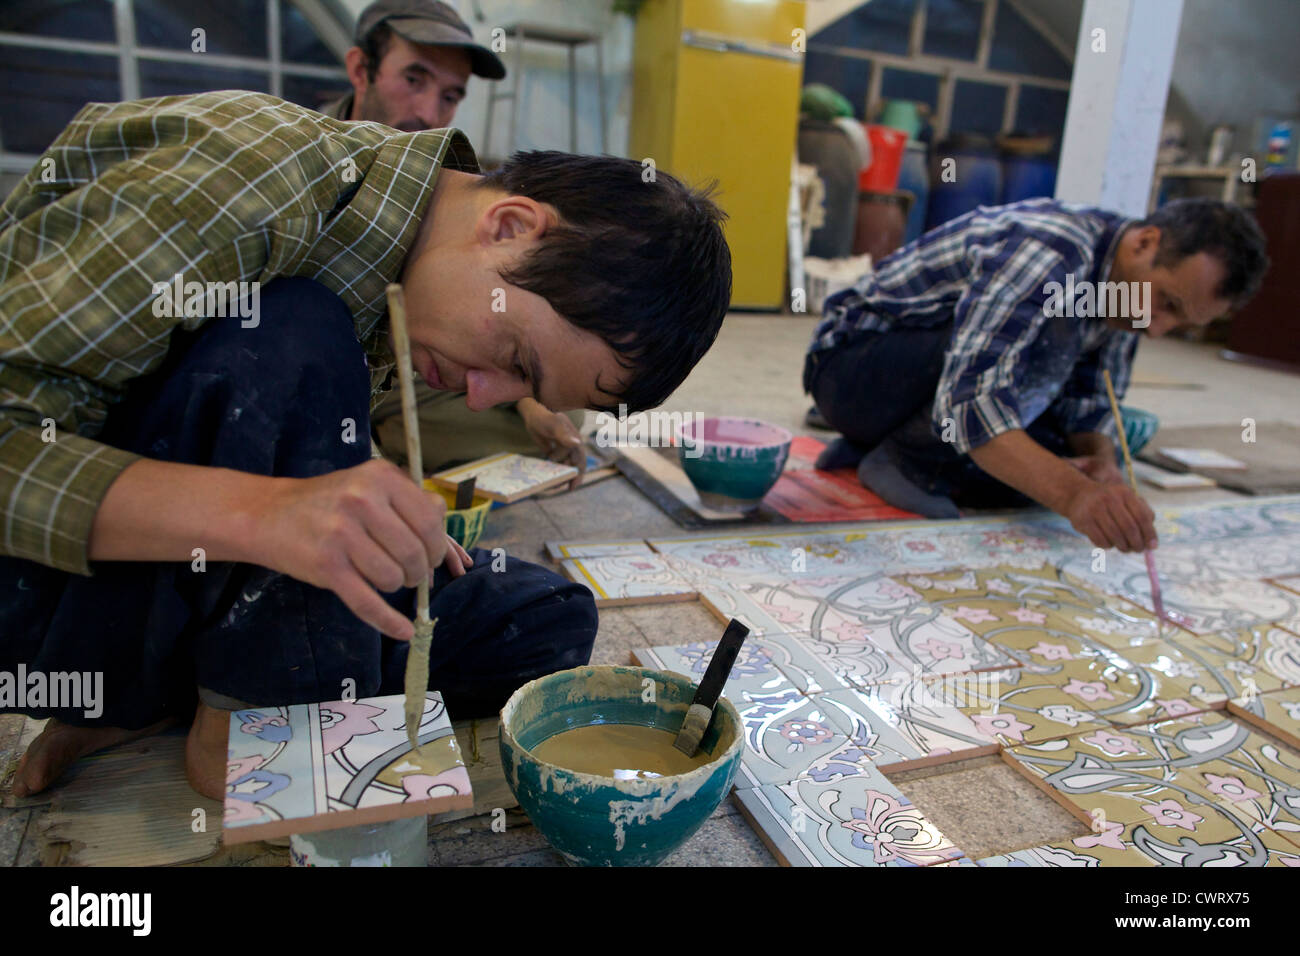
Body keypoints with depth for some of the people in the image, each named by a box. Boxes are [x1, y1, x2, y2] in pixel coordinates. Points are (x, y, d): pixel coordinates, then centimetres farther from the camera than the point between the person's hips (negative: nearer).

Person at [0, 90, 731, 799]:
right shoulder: (247, 180, -25)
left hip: (199, 580, 6)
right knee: (290, 335, -31)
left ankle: (150, 705, -3)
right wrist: (255, 512, -42)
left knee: (550, 620, -6)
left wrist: (388, 520, -11)